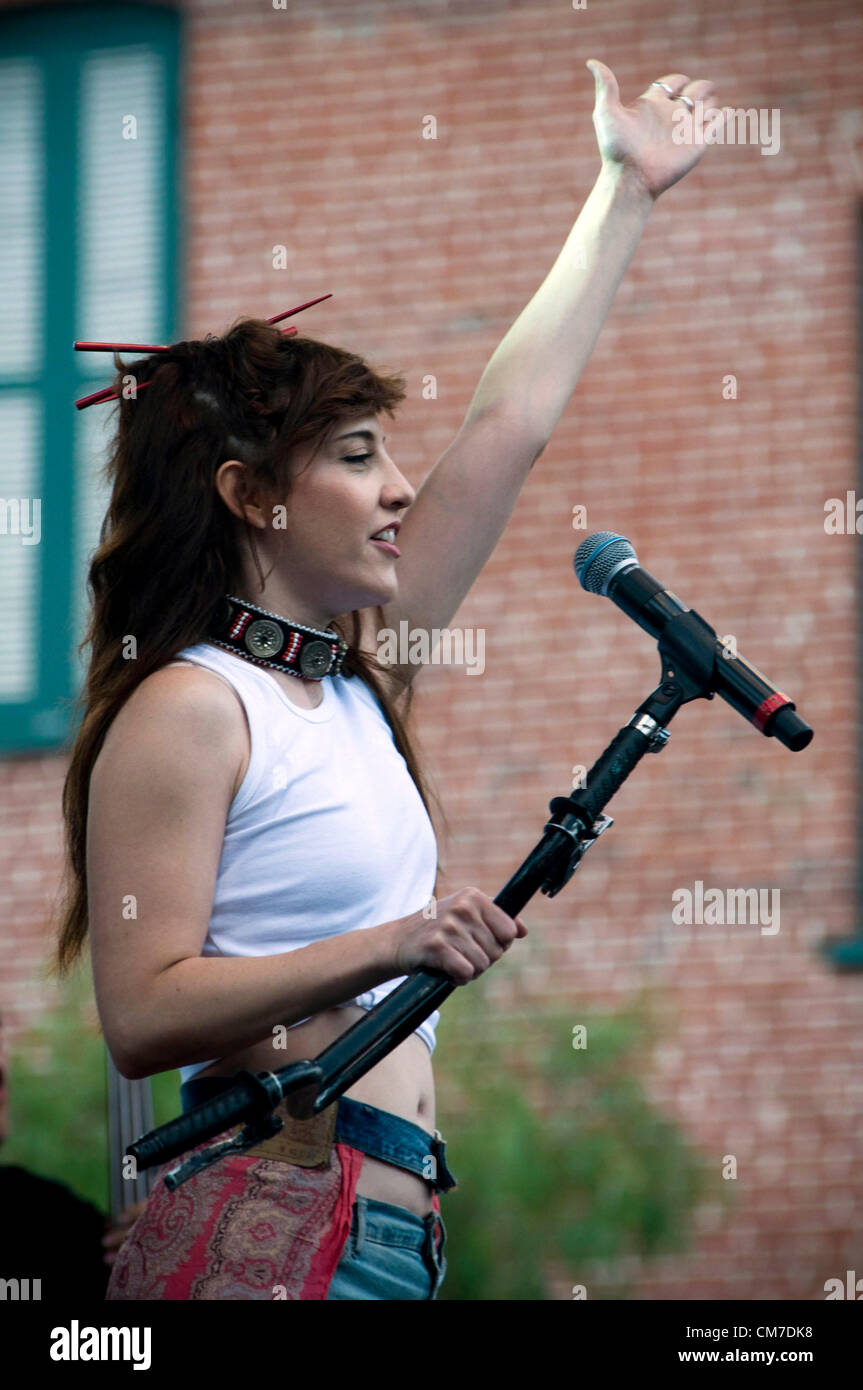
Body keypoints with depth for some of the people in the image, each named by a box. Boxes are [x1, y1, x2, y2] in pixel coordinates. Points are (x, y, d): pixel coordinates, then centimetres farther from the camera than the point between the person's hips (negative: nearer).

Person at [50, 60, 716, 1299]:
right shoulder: (186, 711, -7)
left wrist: (627, 193, 30)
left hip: (389, 1232, 9)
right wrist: (390, 946, -21)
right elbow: (141, 1016, -14)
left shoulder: (356, 682, 19)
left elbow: (509, 424, 25)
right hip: (267, 1230, -9)